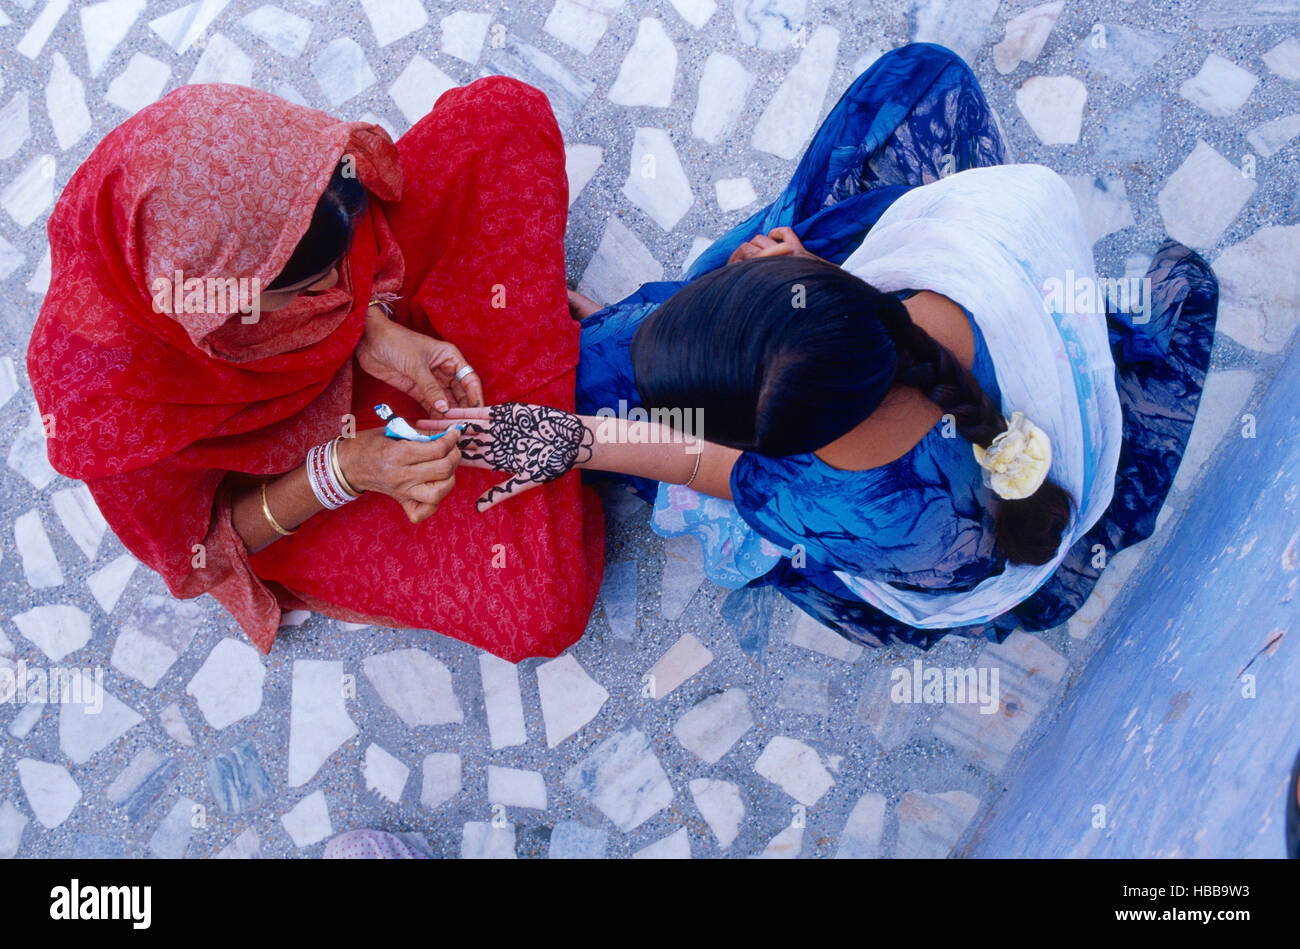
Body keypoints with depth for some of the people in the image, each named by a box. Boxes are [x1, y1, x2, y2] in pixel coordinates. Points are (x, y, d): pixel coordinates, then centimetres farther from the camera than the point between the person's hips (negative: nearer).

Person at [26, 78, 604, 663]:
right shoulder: (105, 395, -38)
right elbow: (195, 553, -17)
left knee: (504, 113, -13)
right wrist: (339, 473, -31)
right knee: (539, 607, -24)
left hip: (353, 338, 5)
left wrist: (373, 324, -23)